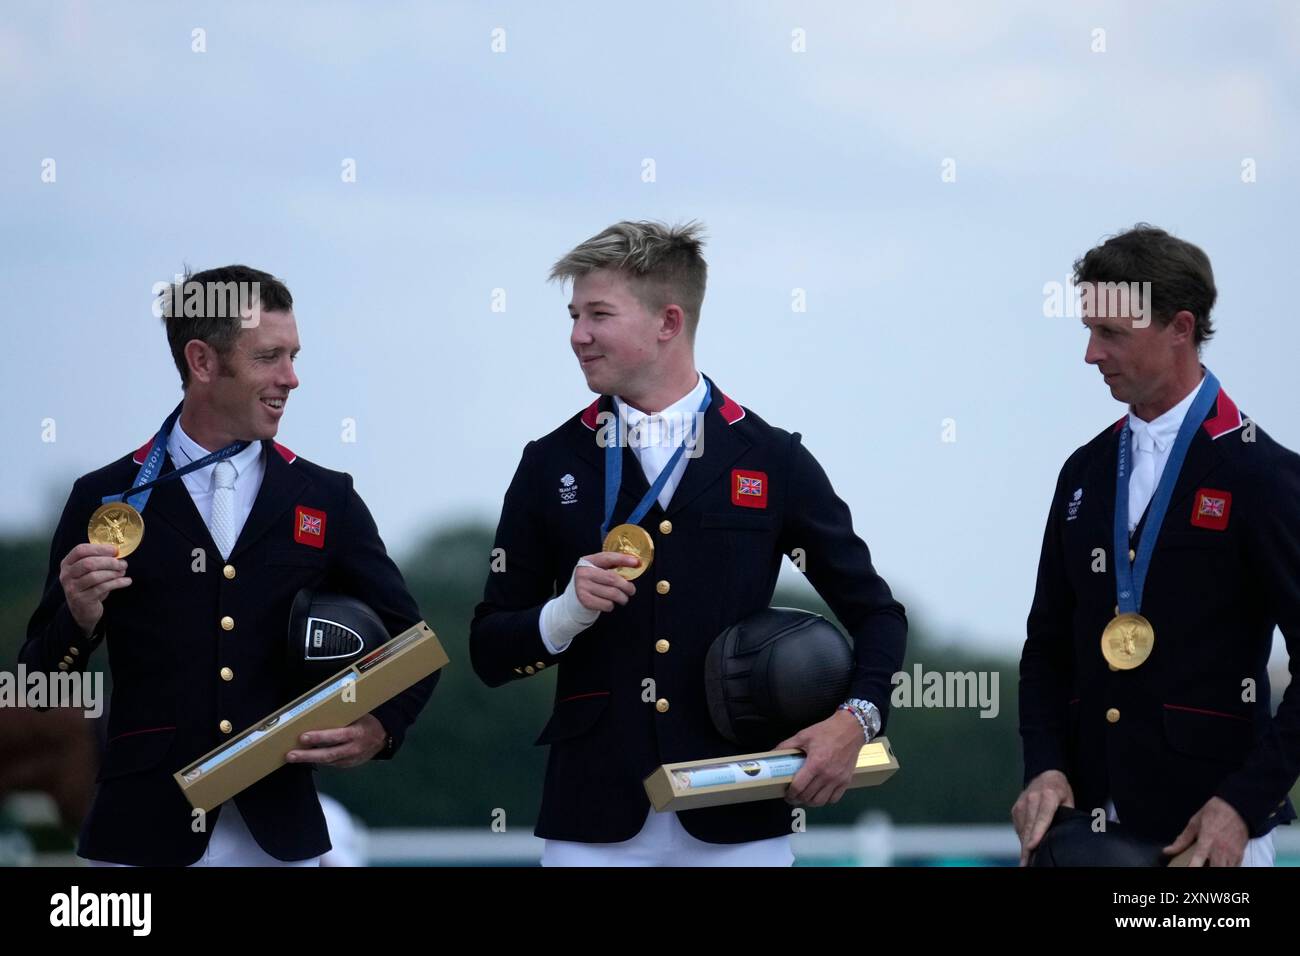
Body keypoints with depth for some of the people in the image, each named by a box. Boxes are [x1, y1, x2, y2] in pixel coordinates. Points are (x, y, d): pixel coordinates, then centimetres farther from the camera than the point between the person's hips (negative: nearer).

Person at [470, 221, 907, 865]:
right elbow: (490, 654, 9)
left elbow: (875, 613, 12)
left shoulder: (773, 462, 5)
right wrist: (566, 612, -11)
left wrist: (856, 718, -6)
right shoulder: (550, 466, 7)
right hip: (594, 821, 1)